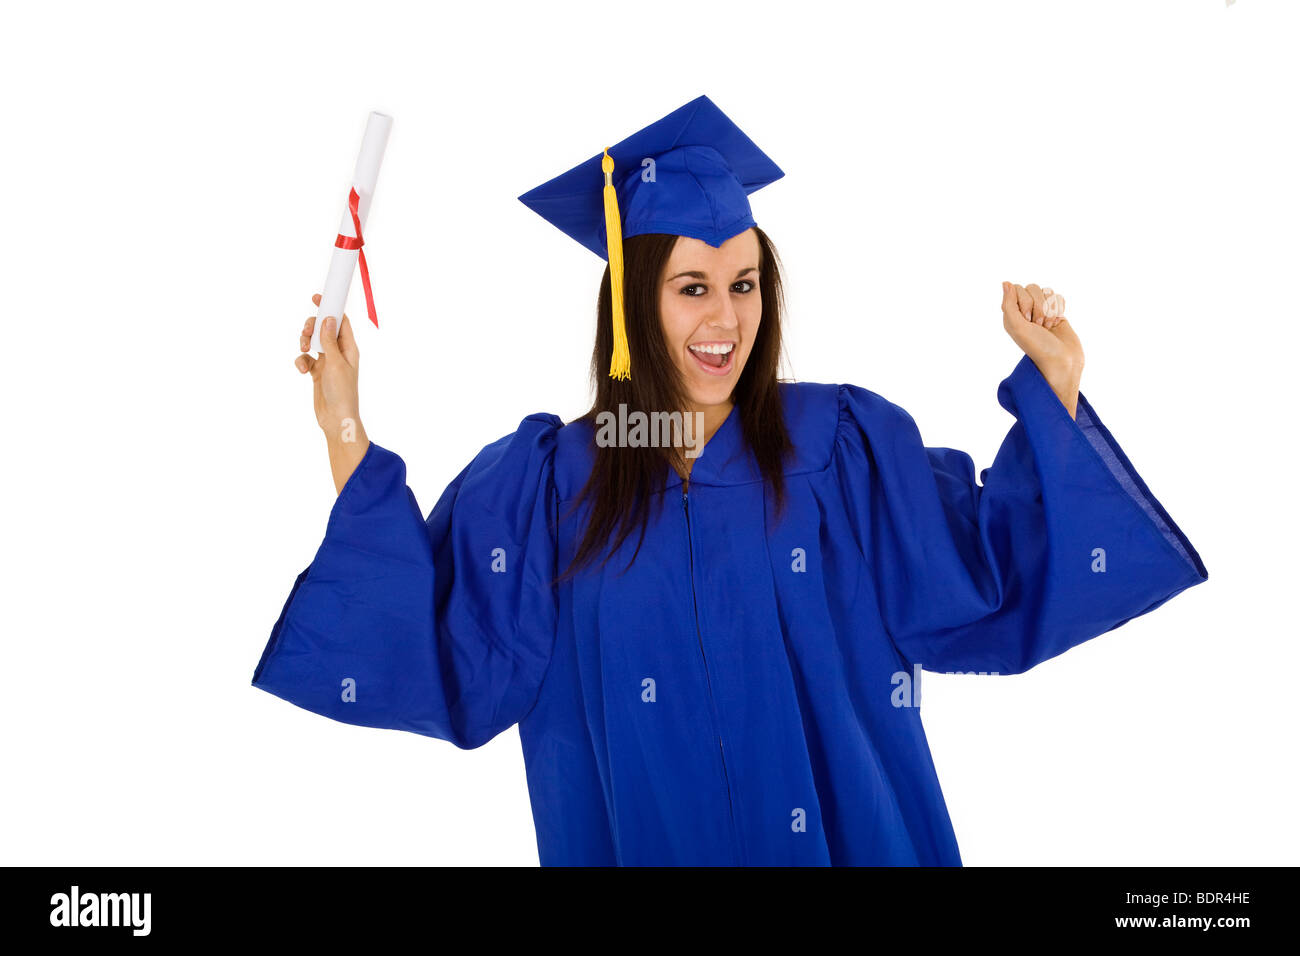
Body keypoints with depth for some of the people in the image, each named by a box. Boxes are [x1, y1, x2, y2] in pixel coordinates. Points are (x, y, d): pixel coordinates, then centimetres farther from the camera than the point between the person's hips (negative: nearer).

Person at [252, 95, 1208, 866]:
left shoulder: (849, 444, -5)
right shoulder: (541, 483, -6)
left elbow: (989, 577, -4)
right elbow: (439, 646, -11)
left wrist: (1052, 390, -13)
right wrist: (349, 442, -17)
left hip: (846, 834, 1)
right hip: (646, 838, 0)